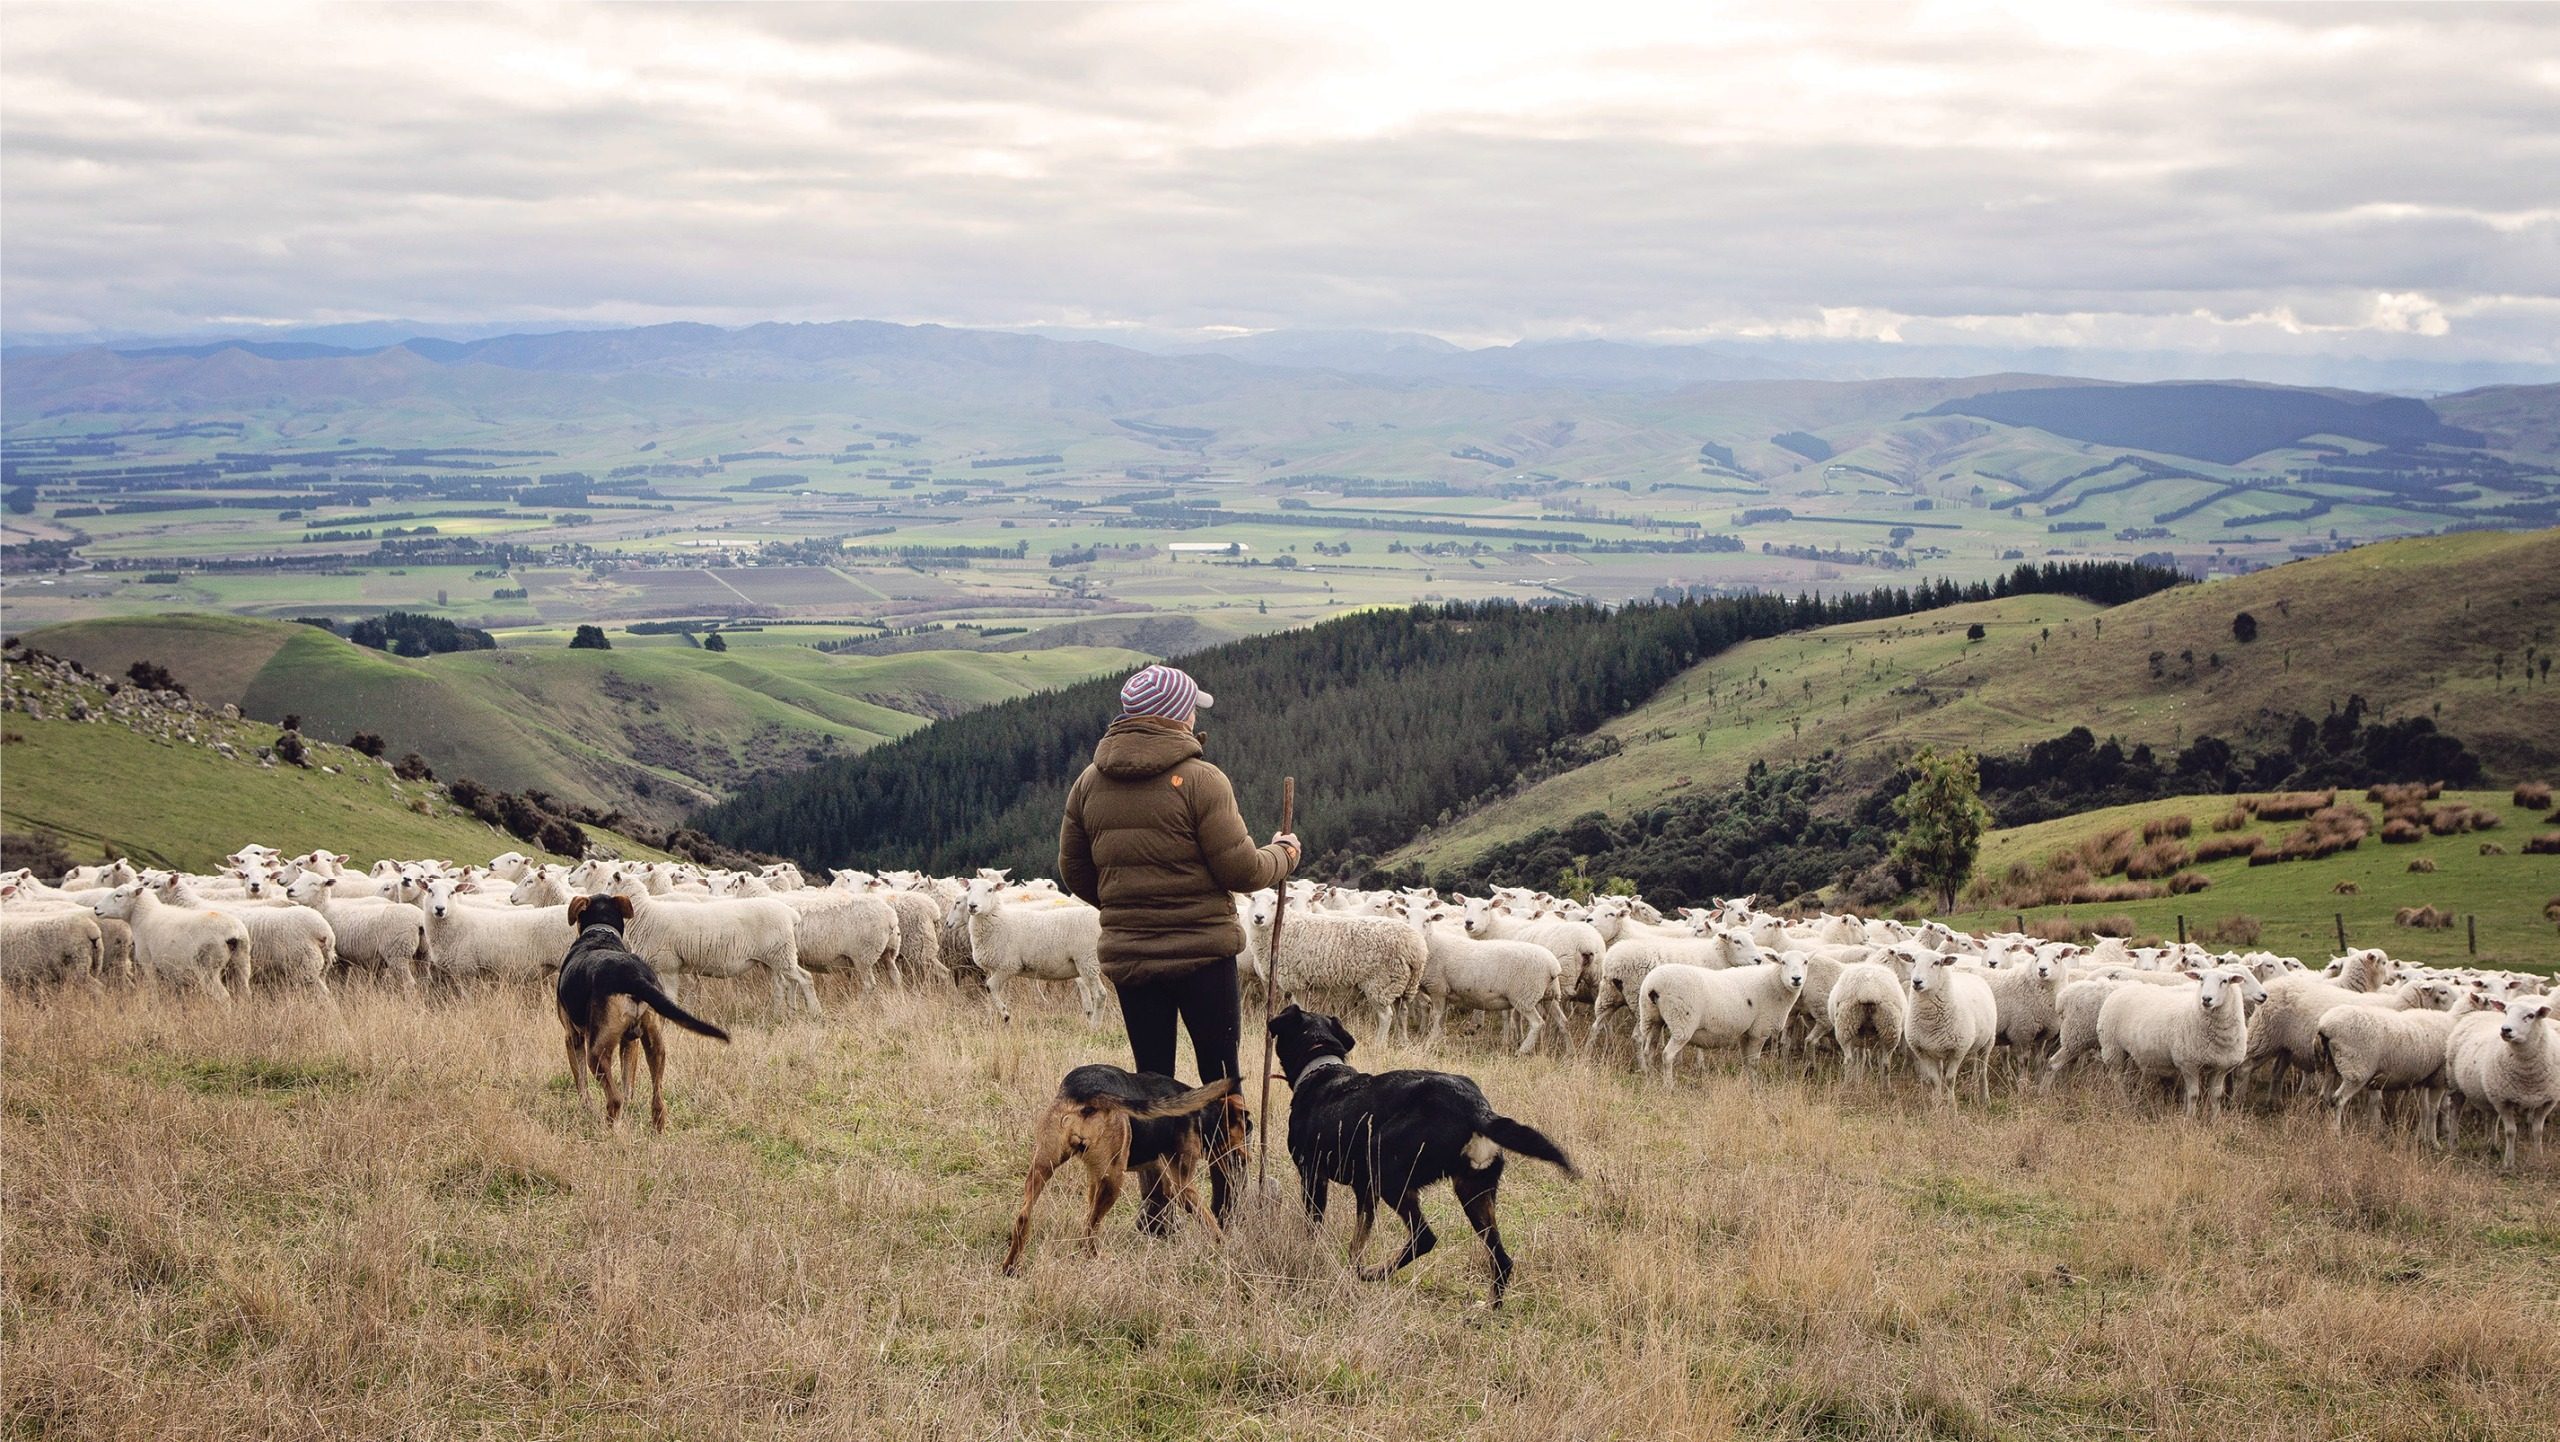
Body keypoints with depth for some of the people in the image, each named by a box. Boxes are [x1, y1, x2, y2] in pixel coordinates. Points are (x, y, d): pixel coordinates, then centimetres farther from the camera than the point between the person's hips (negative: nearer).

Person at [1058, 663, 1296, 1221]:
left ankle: (1154, 1210, 11)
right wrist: (1282, 856, 8)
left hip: (1127, 958, 4)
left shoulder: (1089, 783, 4)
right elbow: (1241, 869, -13)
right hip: (1204, 952, -4)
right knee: (1220, 1079, 7)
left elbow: (1074, 873, 12)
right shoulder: (1200, 780, -13)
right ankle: (1226, 1207, 9)